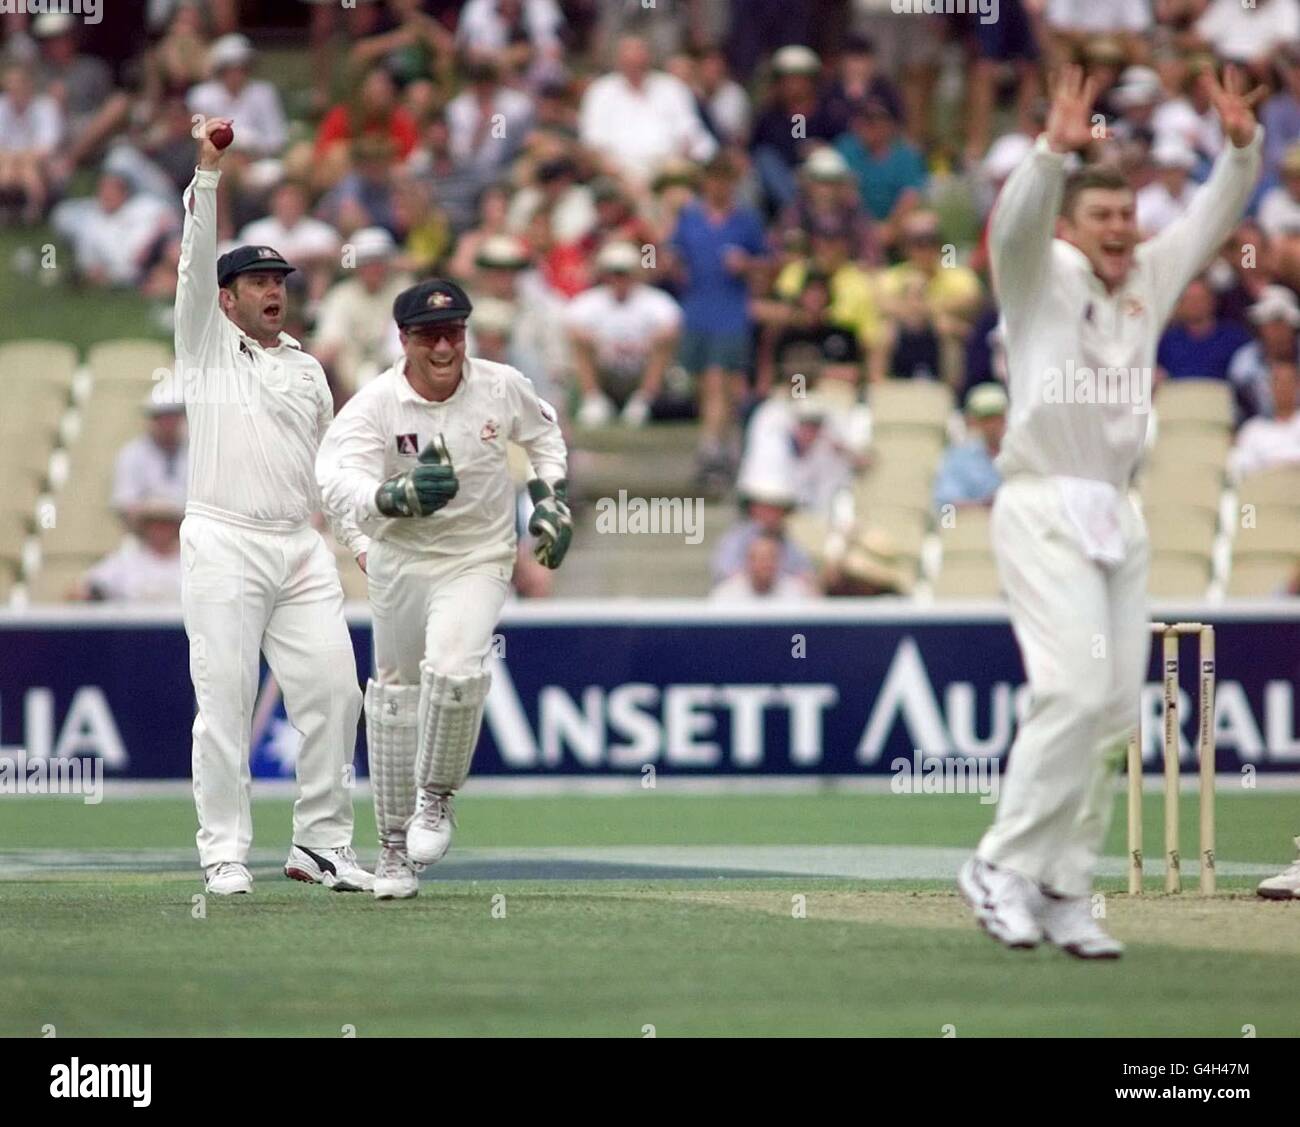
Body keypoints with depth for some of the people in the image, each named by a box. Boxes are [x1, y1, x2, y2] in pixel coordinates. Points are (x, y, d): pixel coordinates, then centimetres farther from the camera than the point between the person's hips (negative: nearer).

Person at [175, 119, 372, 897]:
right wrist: (209, 173, -16)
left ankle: (322, 845, 6)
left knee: (333, 693, -3)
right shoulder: (207, 345, 8)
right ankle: (226, 855, -2)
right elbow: (197, 261, -6)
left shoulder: (308, 370, 20)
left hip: (302, 551, 4)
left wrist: (366, 543, 11)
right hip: (224, 546, -4)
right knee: (225, 701, -6)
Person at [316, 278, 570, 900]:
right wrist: (400, 494, -53)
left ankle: (436, 796, 0)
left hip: (478, 559, -1)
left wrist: (553, 500, 4)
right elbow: (339, 484, -36)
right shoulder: (374, 404, -19)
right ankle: (395, 844, 24)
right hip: (399, 561, 1)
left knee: (455, 670, -25)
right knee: (394, 693, 9)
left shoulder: (501, 387, -11)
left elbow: (543, 432, 13)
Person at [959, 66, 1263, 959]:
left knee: (1116, 711, 3)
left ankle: (1064, 891, 8)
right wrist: (1056, 151, -39)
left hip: (1118, 514, 7)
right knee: (1077, 691, -18)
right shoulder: (1042, 276, -2)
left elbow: (1212, 218, 17)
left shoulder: (1148, 280, 15)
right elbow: (1015, 224, -22)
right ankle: (1004, 866, -9)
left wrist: (1243, 147, -2)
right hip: (1044, 509, -7)